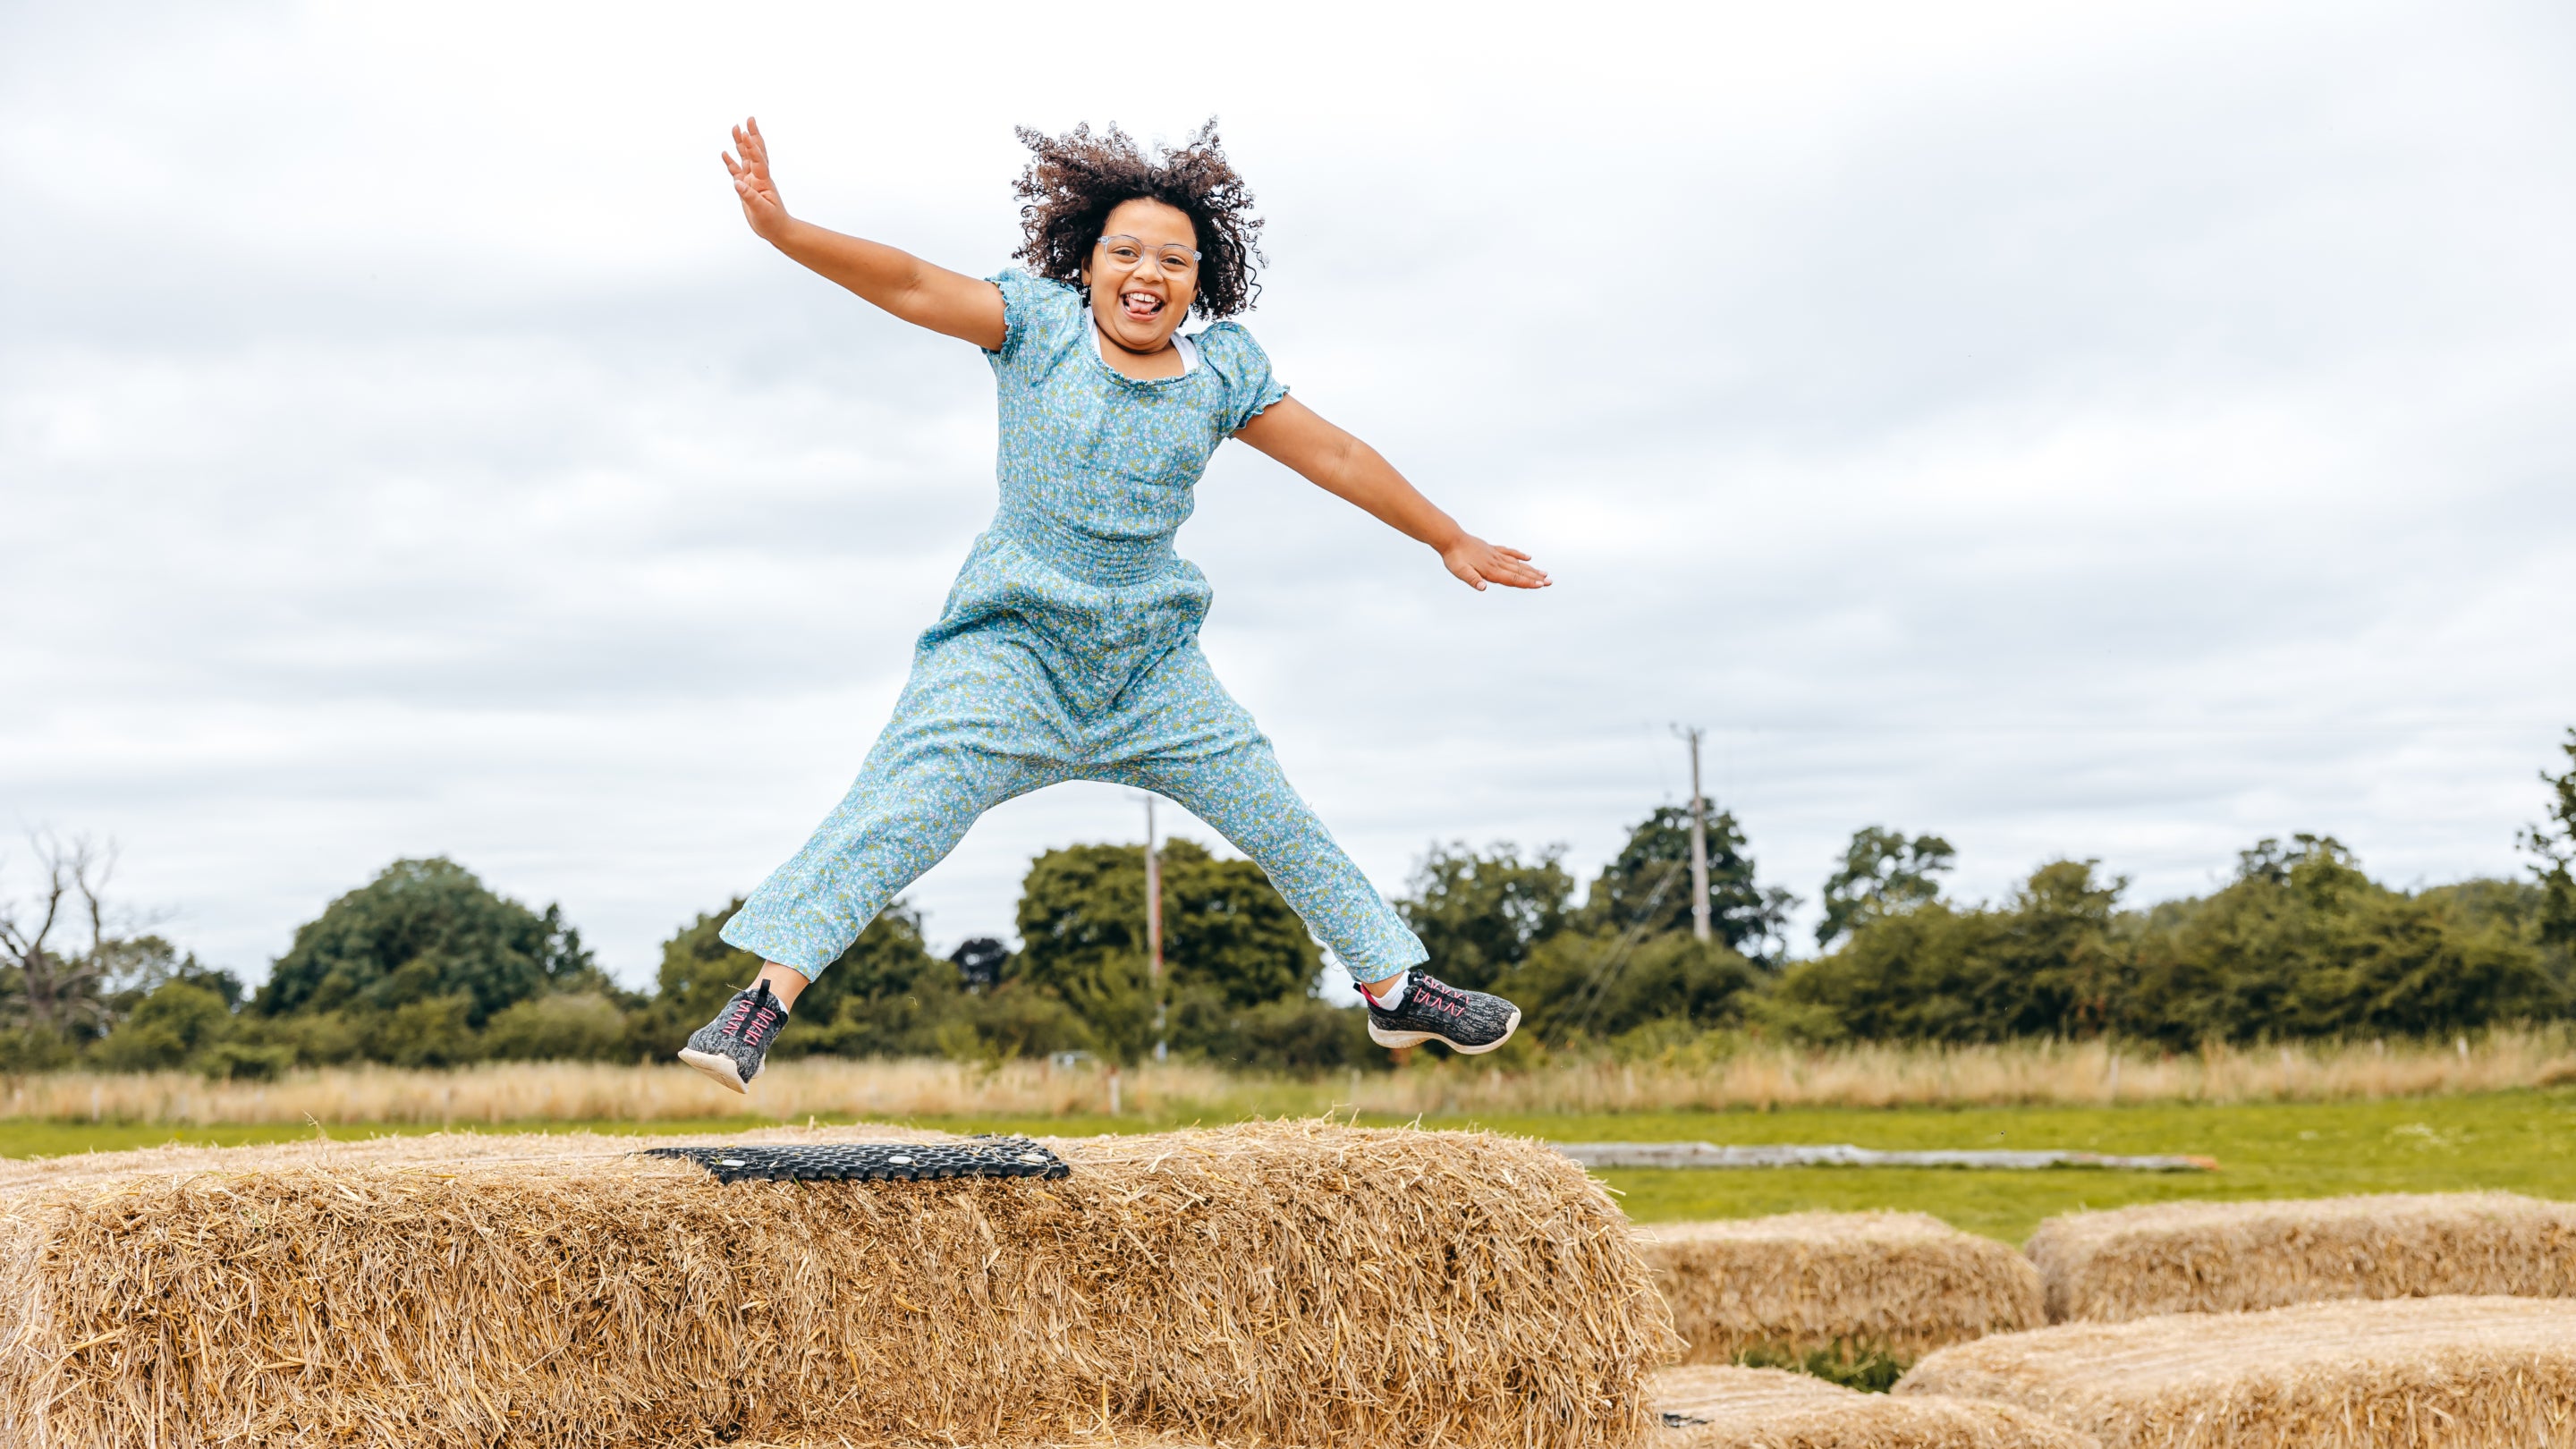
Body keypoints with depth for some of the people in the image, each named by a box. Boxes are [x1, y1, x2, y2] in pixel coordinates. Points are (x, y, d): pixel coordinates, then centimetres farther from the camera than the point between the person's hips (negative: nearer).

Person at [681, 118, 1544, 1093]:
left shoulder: (1221, 374, 3)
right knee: (904, 808, -19)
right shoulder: (1039, 322, -4)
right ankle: (766, 998, -19)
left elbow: (1334, 457, 10)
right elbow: (911, 286, -15)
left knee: (1279, 819, 8)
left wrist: (1449, 541, 15)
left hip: (1149, 657, 4)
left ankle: (1395, 990, 23)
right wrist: (787, 232, -29)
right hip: (1013, 641, -3)